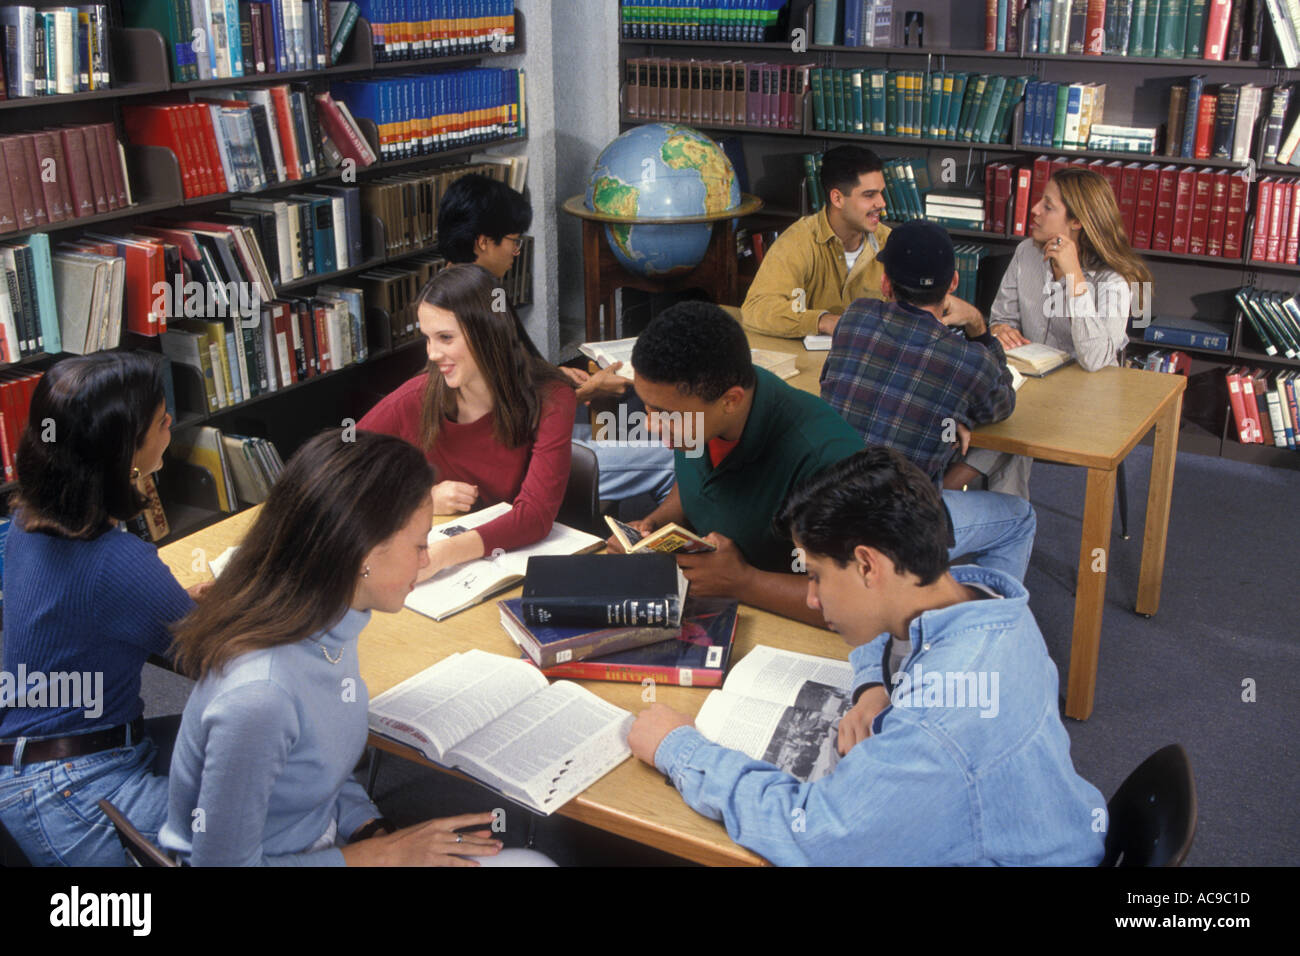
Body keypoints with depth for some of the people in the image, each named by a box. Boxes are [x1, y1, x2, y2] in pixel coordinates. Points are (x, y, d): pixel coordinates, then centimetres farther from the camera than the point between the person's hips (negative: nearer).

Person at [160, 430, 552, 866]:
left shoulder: (332, 624, -6)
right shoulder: (259, 695, -32)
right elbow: (222, 863, -23)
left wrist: (374, 829, -7)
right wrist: (382, 854, -17)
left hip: (326, 838, 8)